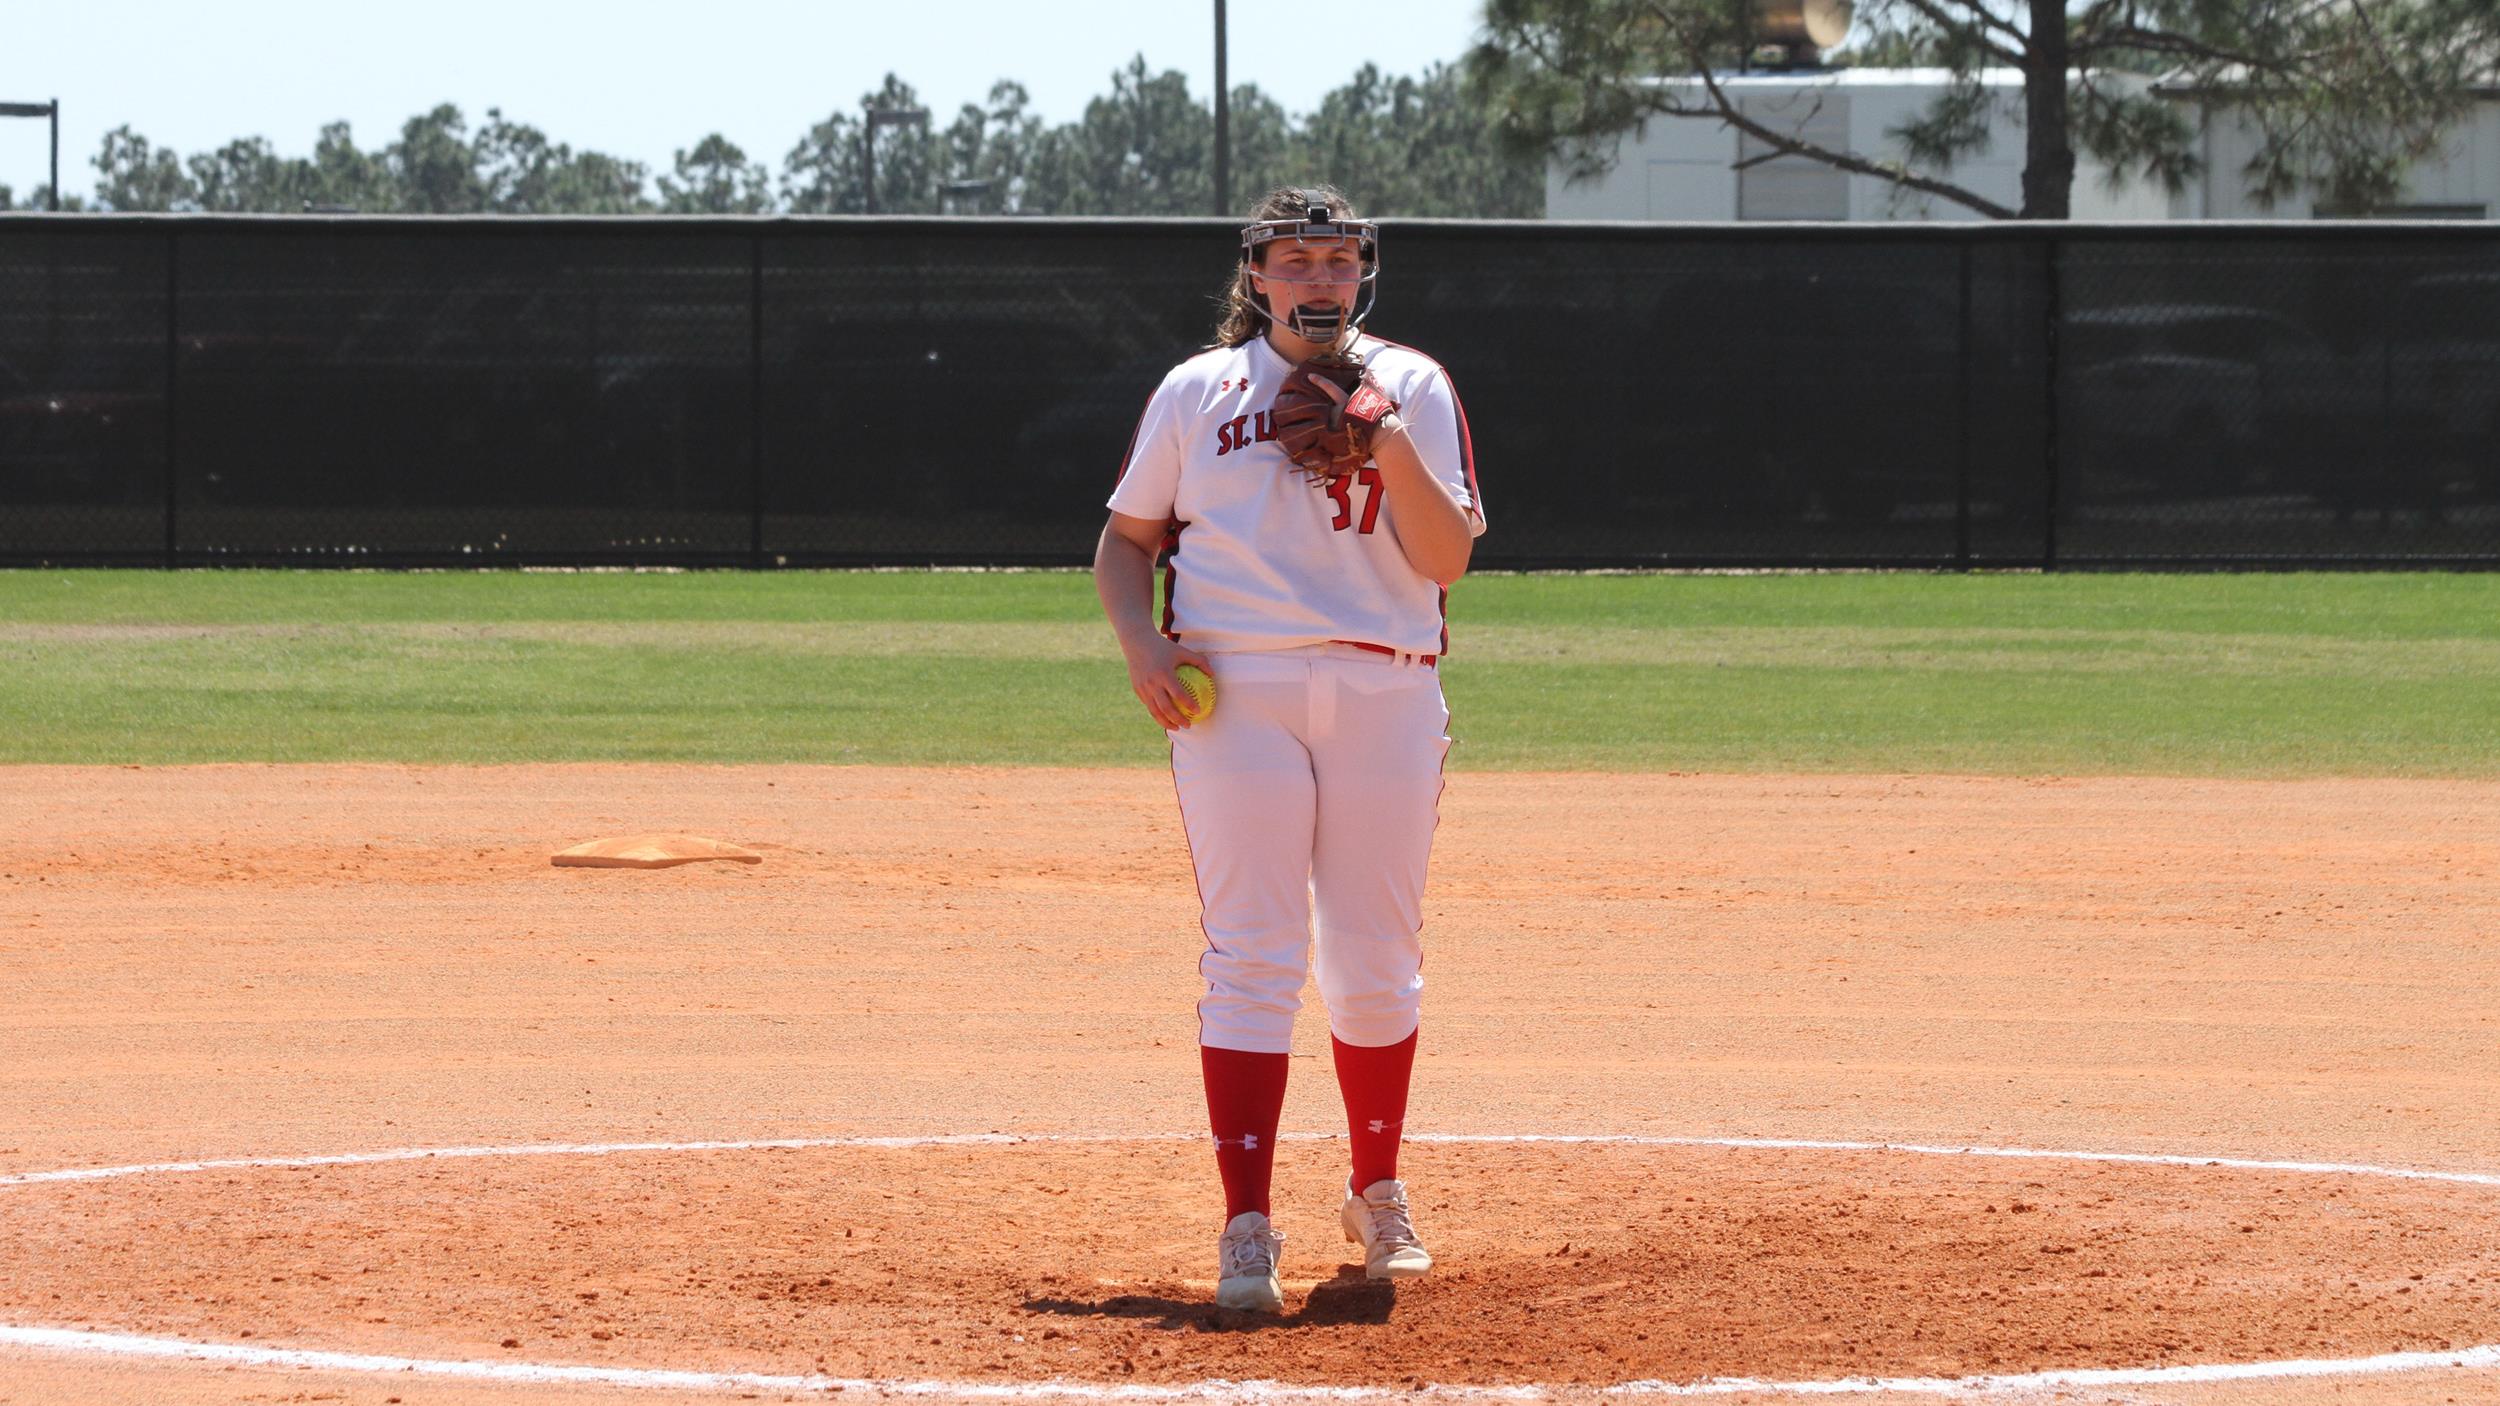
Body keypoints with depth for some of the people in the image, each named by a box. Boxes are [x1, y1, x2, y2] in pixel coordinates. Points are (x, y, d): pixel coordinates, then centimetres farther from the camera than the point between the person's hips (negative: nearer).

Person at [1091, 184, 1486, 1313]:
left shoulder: (1411, 388, 7)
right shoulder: (1197, 393, 9)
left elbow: (1446, 559, -3)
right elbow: (1127, 539, 16)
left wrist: (1391, 446, -17)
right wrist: (1139, 641, -2)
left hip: (1386, 697, 1)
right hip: (1236, 691, -1)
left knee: (1379, 960, 6)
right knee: (1254, 958, -9)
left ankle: (1377, 1196, 26)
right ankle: (1246, 1231, -9)